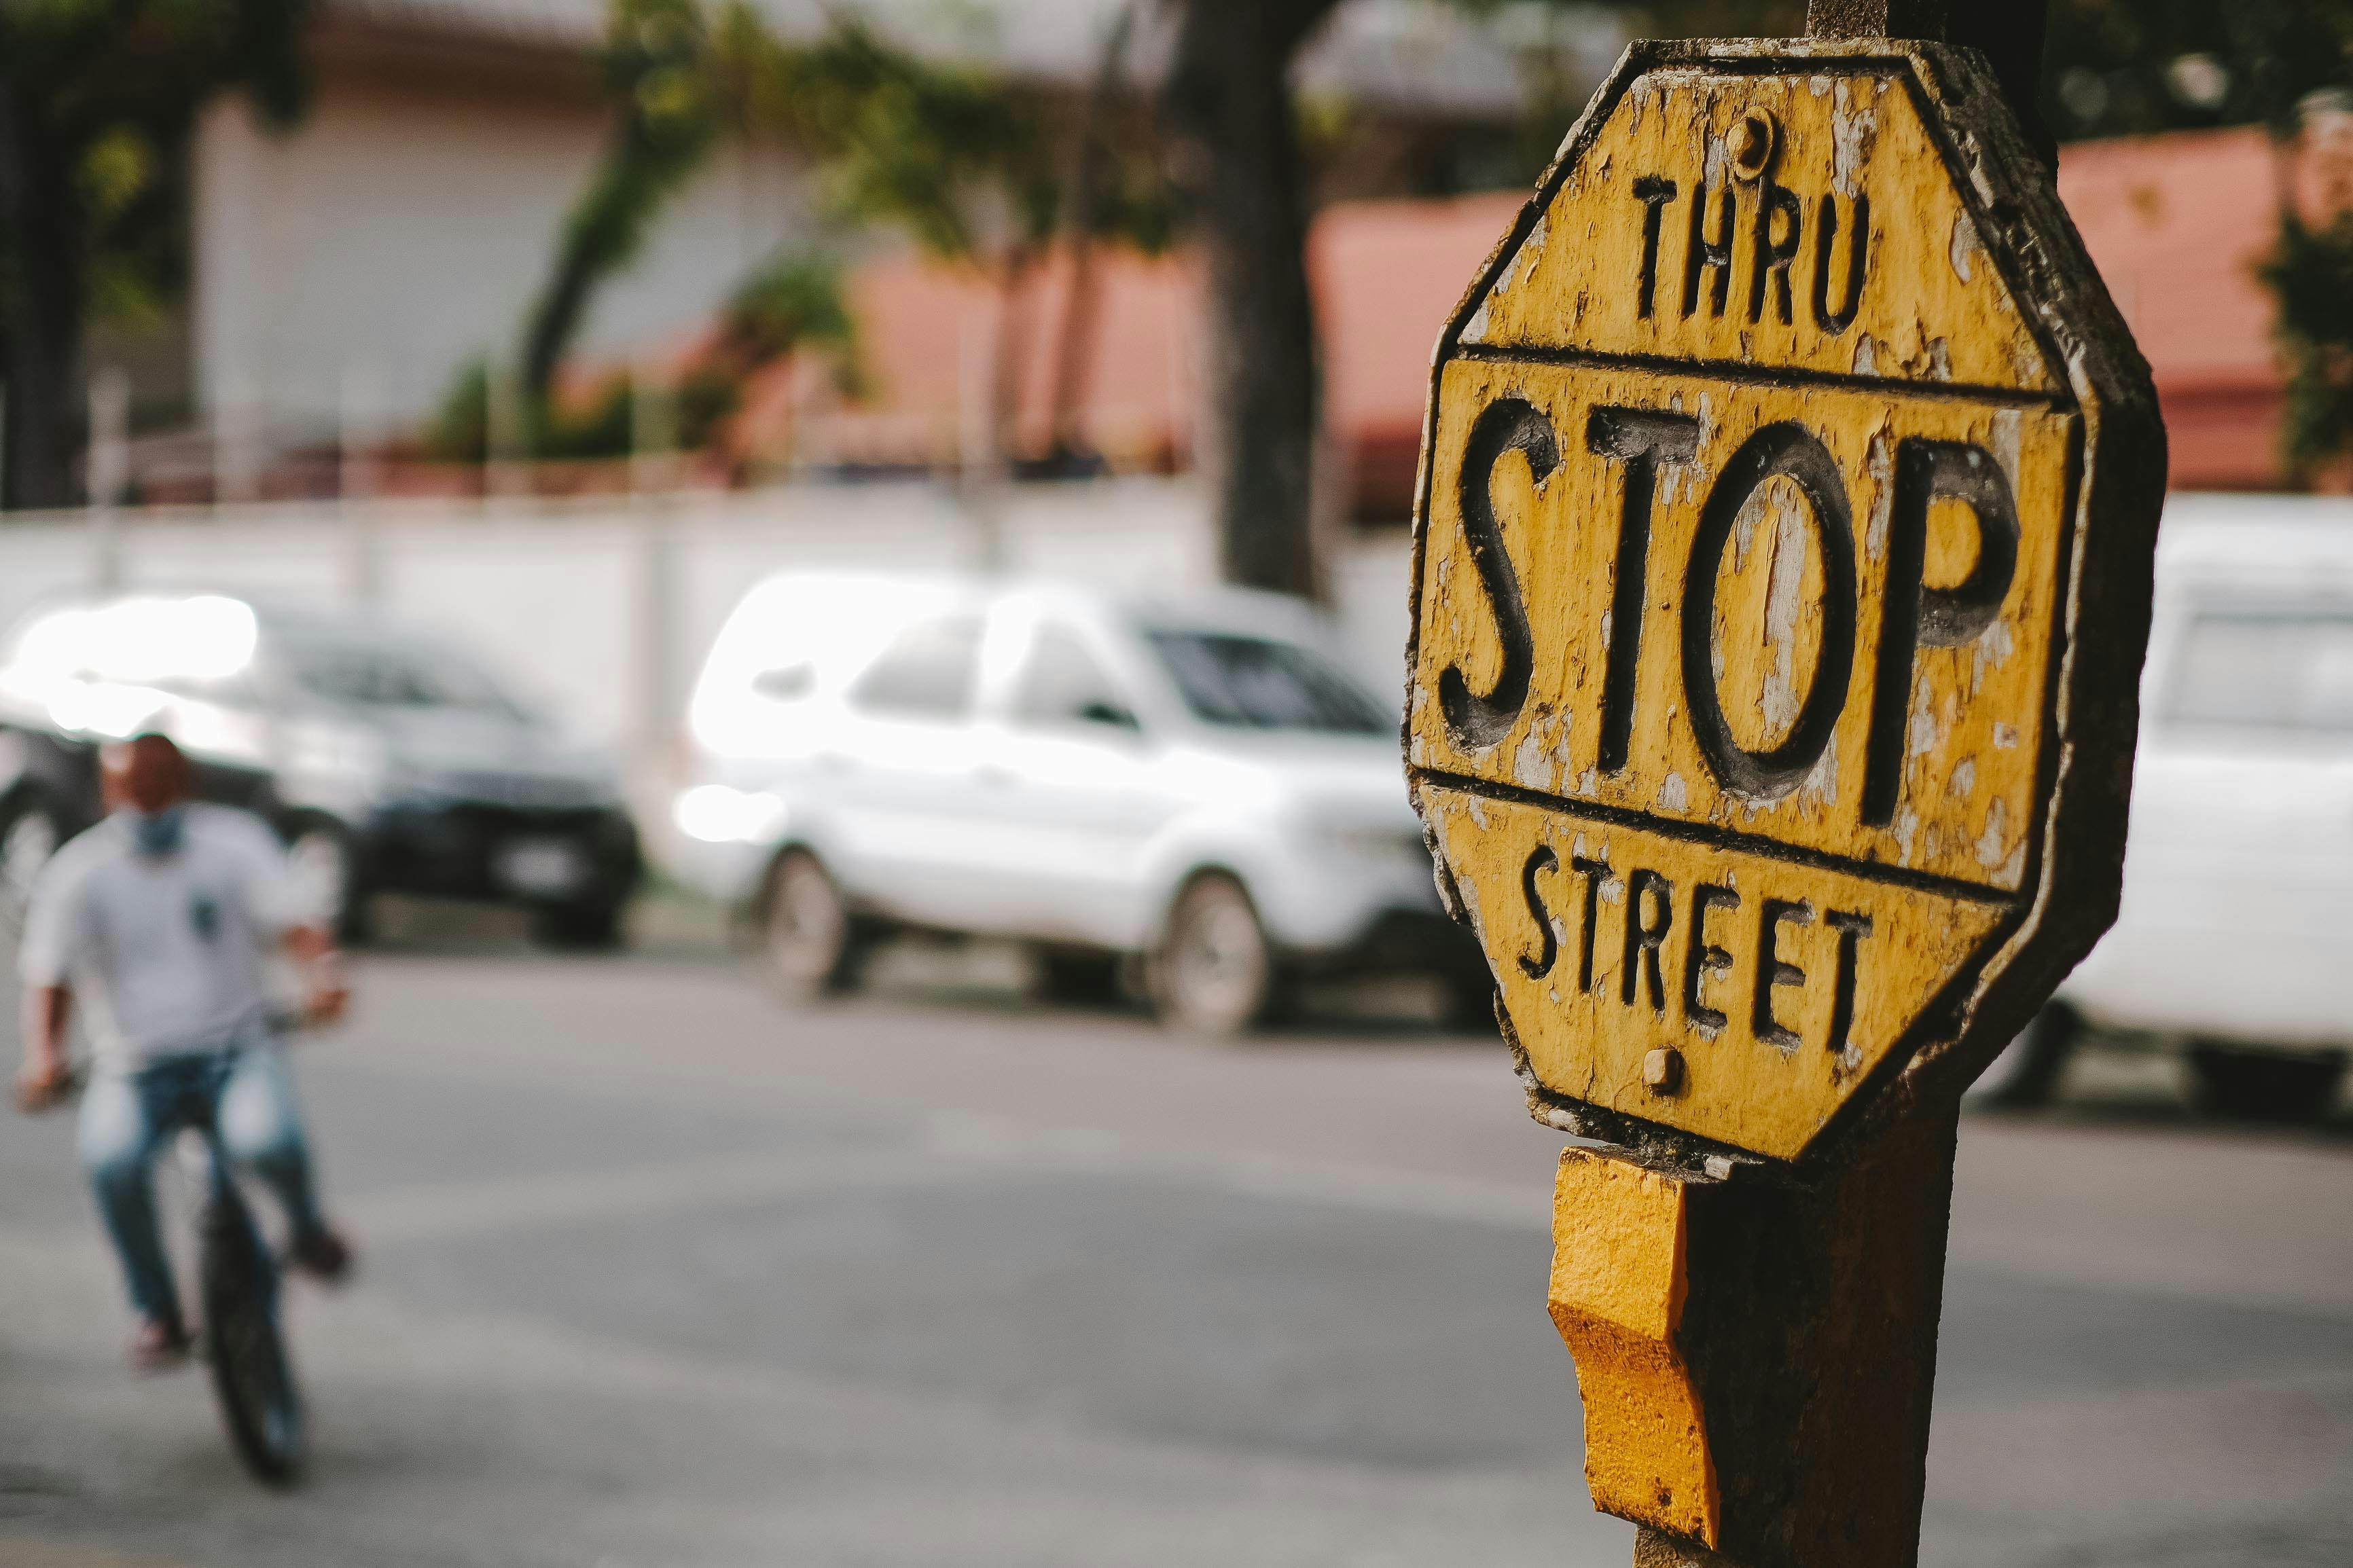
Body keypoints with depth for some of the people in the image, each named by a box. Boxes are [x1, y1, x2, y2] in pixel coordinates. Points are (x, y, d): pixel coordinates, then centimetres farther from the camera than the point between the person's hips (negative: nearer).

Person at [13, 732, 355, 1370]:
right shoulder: (77, 874, -4)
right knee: (112, 1161, -31)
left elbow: (297, 923, -14)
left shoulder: (232, 842, -3)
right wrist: (43, 1057, -29)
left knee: (266, 1138, -33)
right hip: (134, 1067, 1)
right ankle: (157, 1313, -9)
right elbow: (48, 977, -9)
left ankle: (307, 1227, 4)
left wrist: (322, 972, -38)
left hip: (235, 1050, -1)